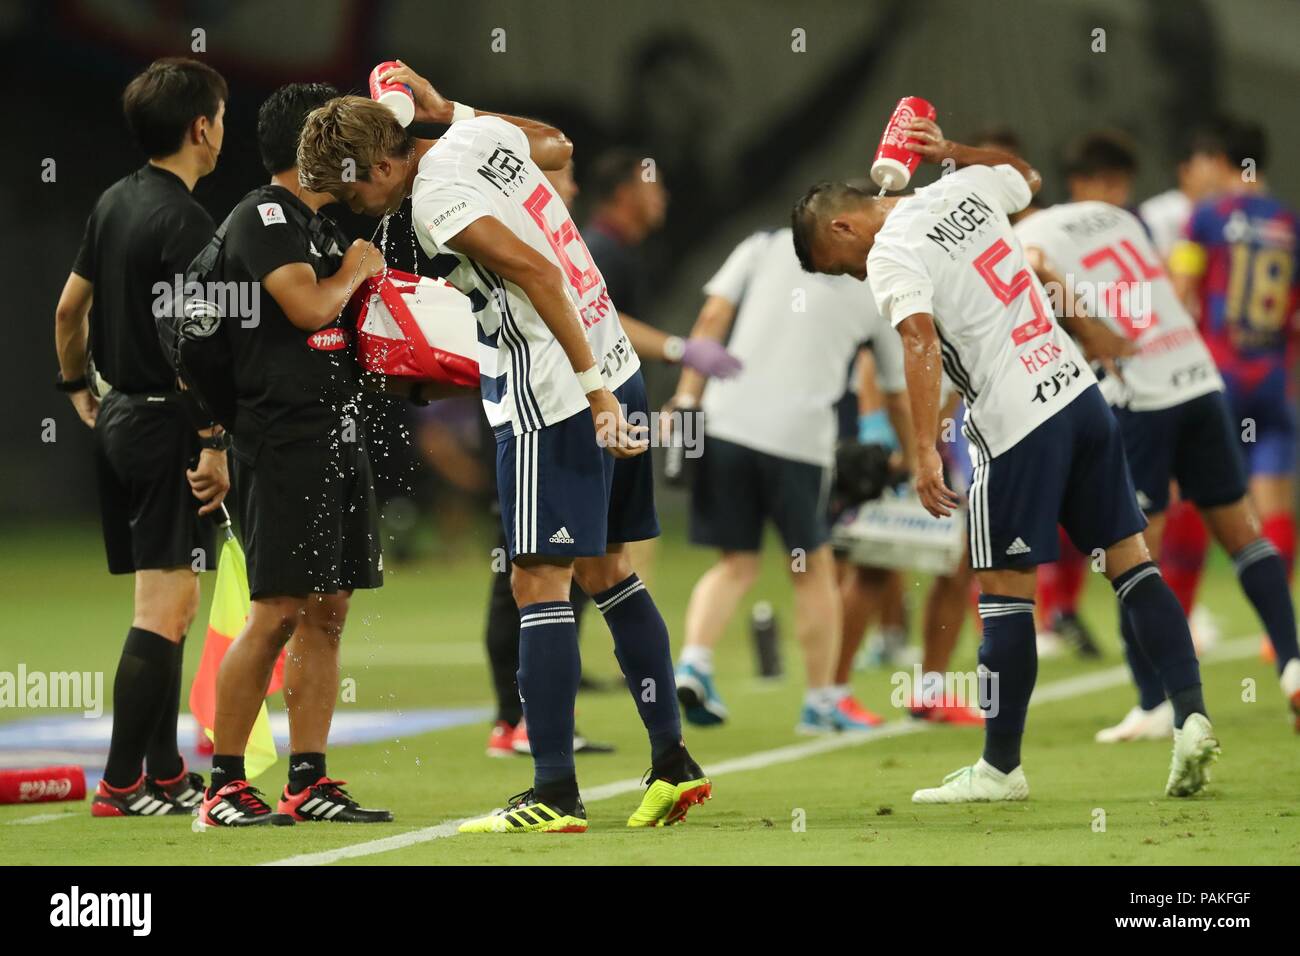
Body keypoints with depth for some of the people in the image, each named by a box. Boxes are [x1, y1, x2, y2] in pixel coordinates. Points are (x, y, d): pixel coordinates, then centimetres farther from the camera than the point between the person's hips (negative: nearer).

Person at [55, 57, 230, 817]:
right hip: (166, 421, -9)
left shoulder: (115, 203, 11)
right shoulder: (185, 221, -16)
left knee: (168, 604, 16)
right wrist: (215, 443, -22)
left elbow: (70, 306, 20)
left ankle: (165, 774, 20)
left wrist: (77, 387, 33)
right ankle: (122, 785, -10)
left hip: (119, 416, 9)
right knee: (166, 609, -8)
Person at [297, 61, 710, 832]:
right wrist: (448, 109, 27)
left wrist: (593, 390, -24)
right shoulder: (483, 136, 9)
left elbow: (540, 274, -24)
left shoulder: (437, 202, -16)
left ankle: (556, 794, -7)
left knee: (540, 585, -7)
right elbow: (559, 146, 31)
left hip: (555, 401, -9)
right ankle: (673, 762, 19)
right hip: (615, 372, 10)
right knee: (606, 573, 17)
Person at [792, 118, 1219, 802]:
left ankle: (1001, 766, 6)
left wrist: (925, 453, -26)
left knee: (1004, 591, 0)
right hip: (1080, 389, 8)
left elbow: (921, 344, -22)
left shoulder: (890, 255, -8)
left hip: (1016, 423, -8)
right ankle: (1189, 714, 0)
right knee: (1129, 559, 9)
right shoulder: (965, 190, 13)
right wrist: (952, 150, 34)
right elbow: (1028, 175, 35)